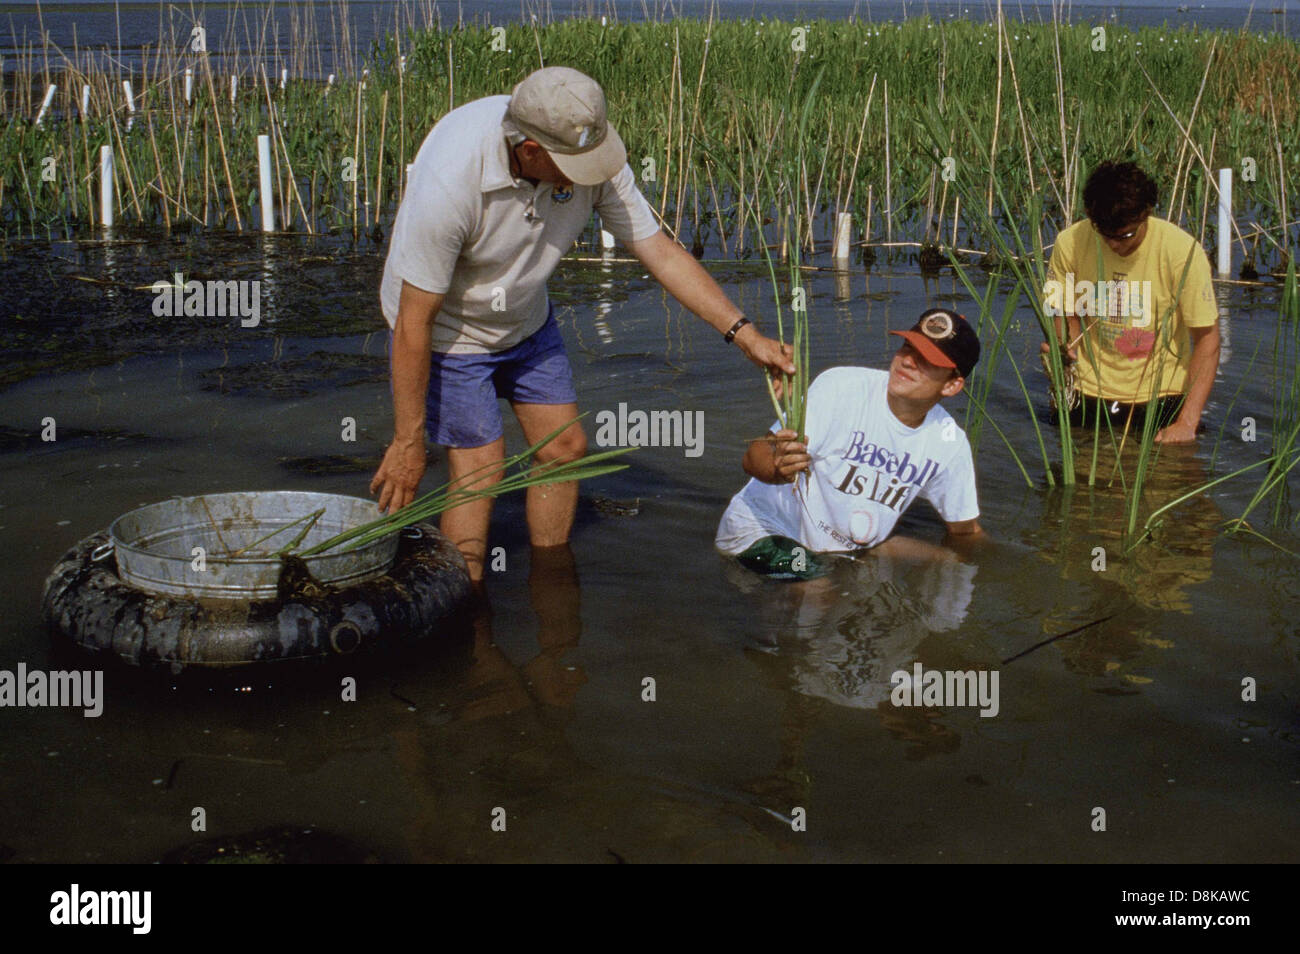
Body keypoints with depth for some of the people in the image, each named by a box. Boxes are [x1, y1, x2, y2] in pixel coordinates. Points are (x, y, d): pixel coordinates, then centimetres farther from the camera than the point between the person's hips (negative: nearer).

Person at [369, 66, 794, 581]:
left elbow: (661, 250, -13)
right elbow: (413, 321, -30)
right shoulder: (449, 181, -38)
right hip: (446, 327, -6)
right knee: (480, 469, -8)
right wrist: (408, 442, -24)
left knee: (565, 446, 8)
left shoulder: (590, 154, -23)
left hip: (526, 319, 6)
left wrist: (744, 333, -19)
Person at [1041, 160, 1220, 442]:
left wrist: (1187, 423, -19)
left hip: (1160, 398, -2)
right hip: (1090, 394, 2)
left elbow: (1207, 338, -12)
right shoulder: (1070, 243, -8)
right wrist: (1063, 346, -17)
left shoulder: (1183, 251, -15)